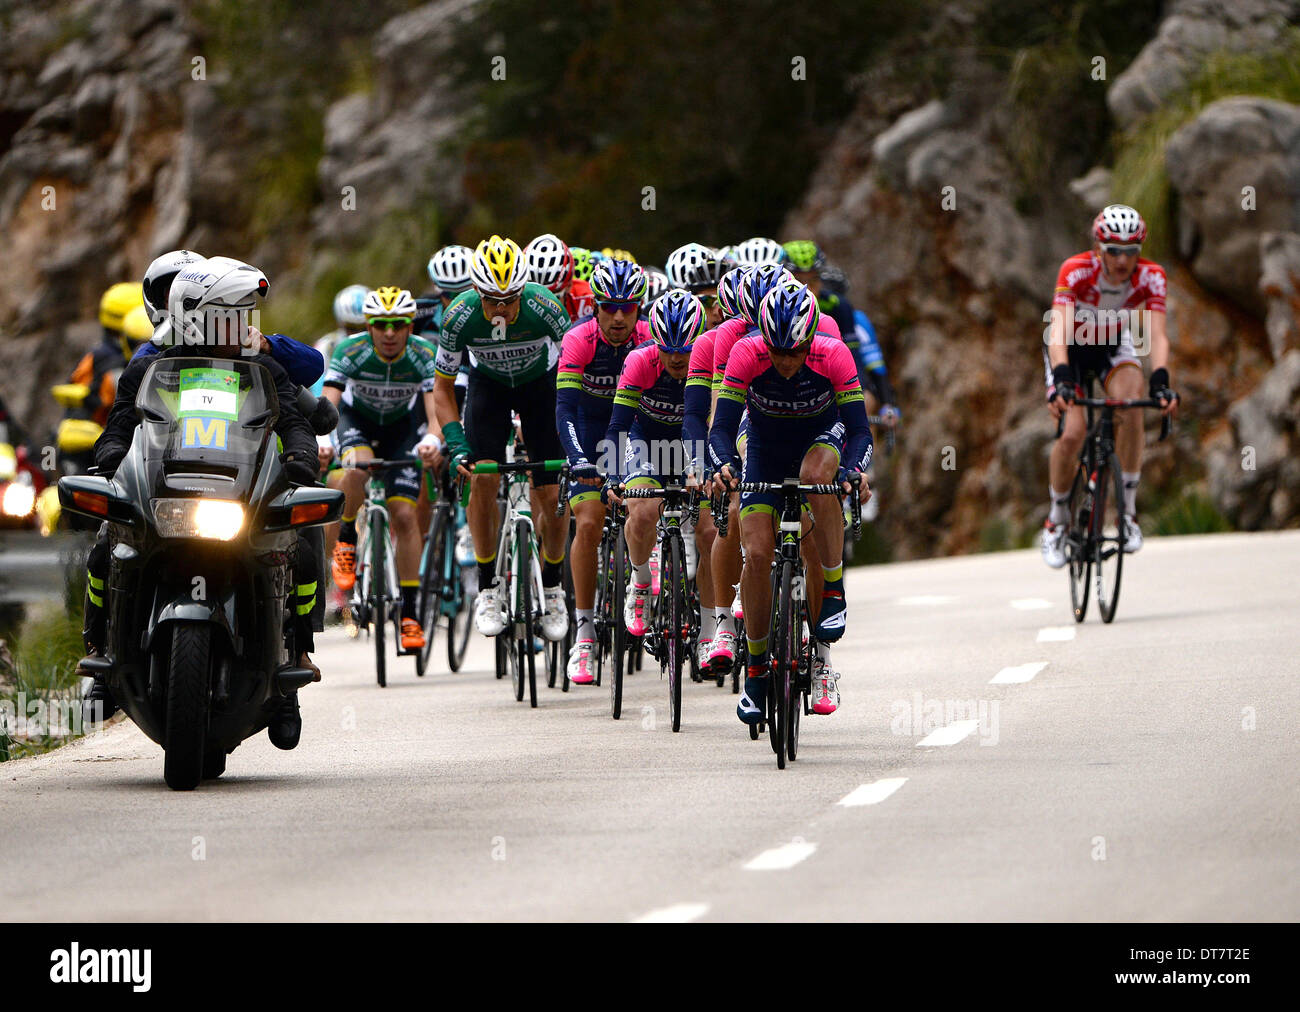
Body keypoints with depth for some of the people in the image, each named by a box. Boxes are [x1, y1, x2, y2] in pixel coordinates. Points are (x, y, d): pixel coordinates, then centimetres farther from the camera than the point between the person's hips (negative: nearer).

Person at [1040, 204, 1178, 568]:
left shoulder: (1150, 276, -26)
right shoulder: (1076, 271, -33)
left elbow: (1157, 334, -33)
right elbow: (1058, 330, -43)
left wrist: (1160, 381, -51)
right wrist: (1061, 381, -59)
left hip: (1115, 346, 2)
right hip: (1070, 349, -2)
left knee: (1130, 408, -29)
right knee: (1073, 433, -20)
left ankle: (1128, 508, -16)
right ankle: (1056, 521, 2)